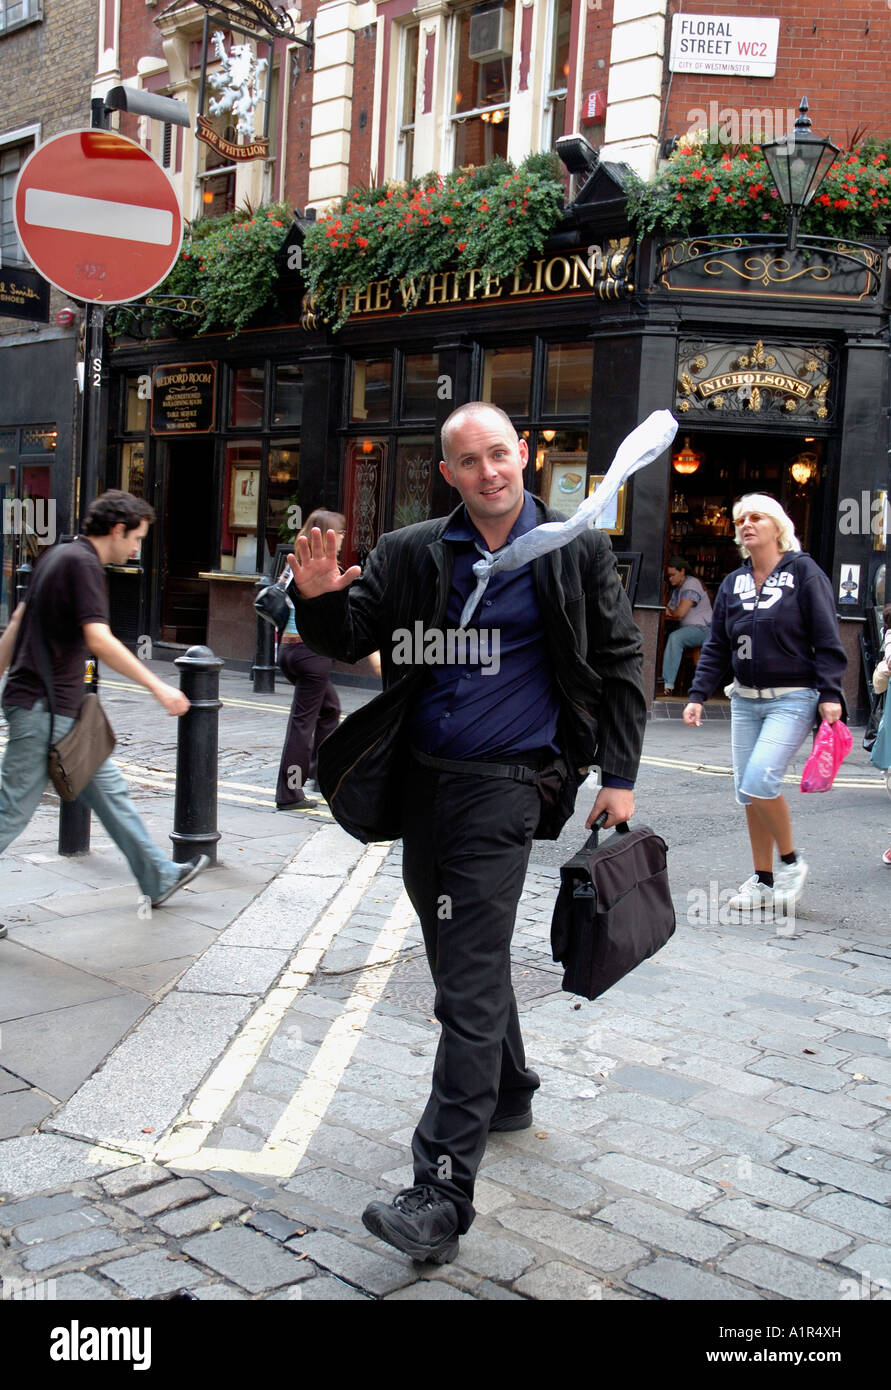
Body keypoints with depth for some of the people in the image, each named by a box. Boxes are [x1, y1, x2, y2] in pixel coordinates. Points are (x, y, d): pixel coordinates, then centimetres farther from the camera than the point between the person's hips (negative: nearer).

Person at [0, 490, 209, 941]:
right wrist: (158, 687, -26)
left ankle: (158, 877, 24)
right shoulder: (83, 563, -16)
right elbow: (99, 640, -27)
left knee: (107, 788, 15)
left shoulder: (57, 556, 14)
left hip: (60, 708, 10)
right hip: (43, 708, -10)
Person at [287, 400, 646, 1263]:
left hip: (503, 785, -5)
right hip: (421, 780, 5)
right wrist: (319, 599, -18)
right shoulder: (412, 553, 5)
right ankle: (507, 1095, 42)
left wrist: (619, 775, 0)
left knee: (469, 984, -11)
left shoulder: (576, 554, 0)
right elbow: (351, 639, 5)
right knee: (460, 958, 19)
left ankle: (442, 1196, -10)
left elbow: (618, 665, 5)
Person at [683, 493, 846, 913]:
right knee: (747, 791, 5)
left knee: (759, 780, -19)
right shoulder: (733, 583, 10)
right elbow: (716, 646, 13)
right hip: (745, 700, 6)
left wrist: (829, 694, -14)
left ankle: (791, 861, 4)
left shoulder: (803, 572, -4)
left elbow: (827, 639, -6)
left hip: (792, 700, -6)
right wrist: (699, 694, 4)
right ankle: (763, 881, 18)